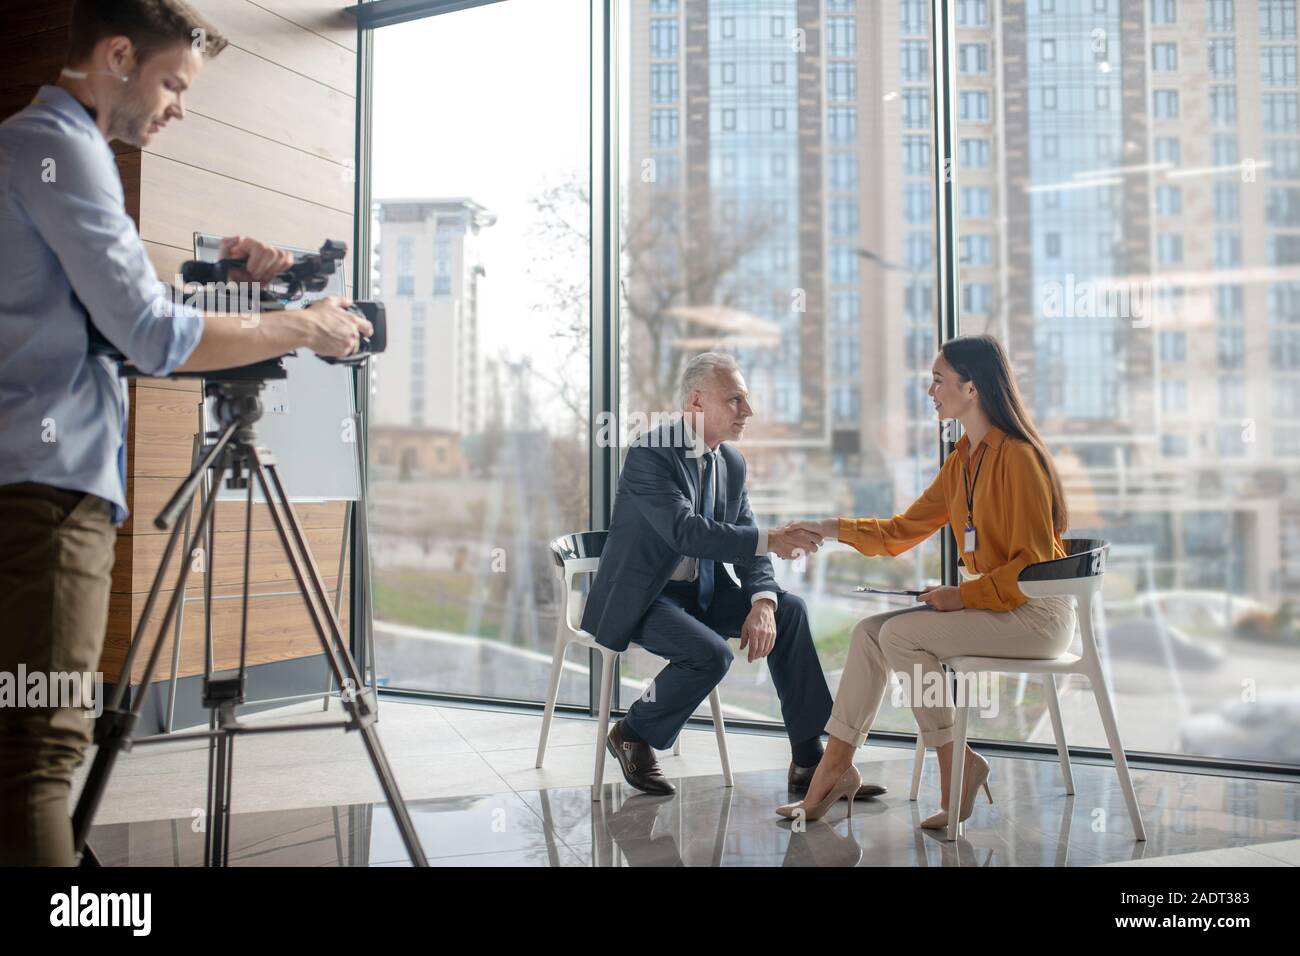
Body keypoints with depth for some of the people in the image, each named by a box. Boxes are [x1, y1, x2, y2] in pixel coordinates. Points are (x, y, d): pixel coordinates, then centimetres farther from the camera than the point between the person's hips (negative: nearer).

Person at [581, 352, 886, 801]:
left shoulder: (732, 462, 5)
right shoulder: (650, 453, -19)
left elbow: (746, 548, 4)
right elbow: (685, 532, -31)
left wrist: (761, 603, -15)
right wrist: (769, 540, -36)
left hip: (701, 591, 8)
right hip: (641, 597, -8)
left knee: (790, 609, -7)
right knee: (711, 653, -30)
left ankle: (809, 760, -1)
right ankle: (631, 735, -1)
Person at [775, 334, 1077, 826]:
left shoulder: (1017, 456, -16)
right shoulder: (961, 461, 11)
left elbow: (1033, 563, -18)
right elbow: (904, 530, 14)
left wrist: (964, 594, -21)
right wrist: (833, 528, 6)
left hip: (1036, 611, -8)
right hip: (989, 601, 8)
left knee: (901, 634, -21)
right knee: (870, 631, -5)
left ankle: (956, 763, -6)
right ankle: (836, 764, -2)